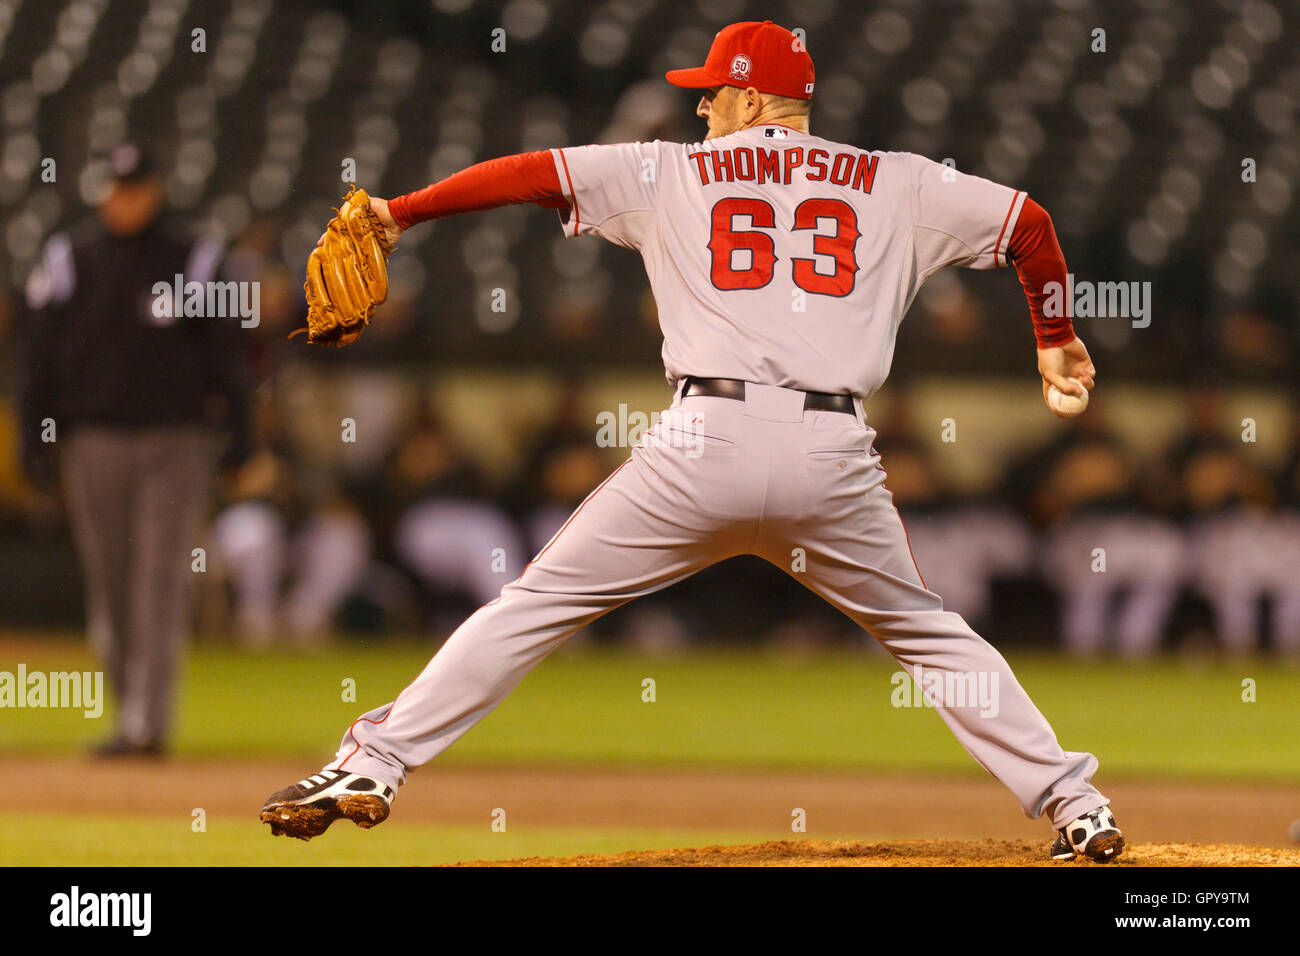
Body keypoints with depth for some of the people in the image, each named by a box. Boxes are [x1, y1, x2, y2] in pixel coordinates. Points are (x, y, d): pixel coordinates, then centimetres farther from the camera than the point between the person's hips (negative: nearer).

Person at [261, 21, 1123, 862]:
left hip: (707, 443, -2)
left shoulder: (670, 174, 14)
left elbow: (531, 174, 12)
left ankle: (374, 764, 1)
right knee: (927, 632, 20)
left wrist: (401, 213, 22)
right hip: (833, 459, 2)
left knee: (538, 604, 6)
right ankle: (1074, 803, 11)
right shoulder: (897, 186, 17)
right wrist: (1057, 341, 33)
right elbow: (1028, 222, 18)